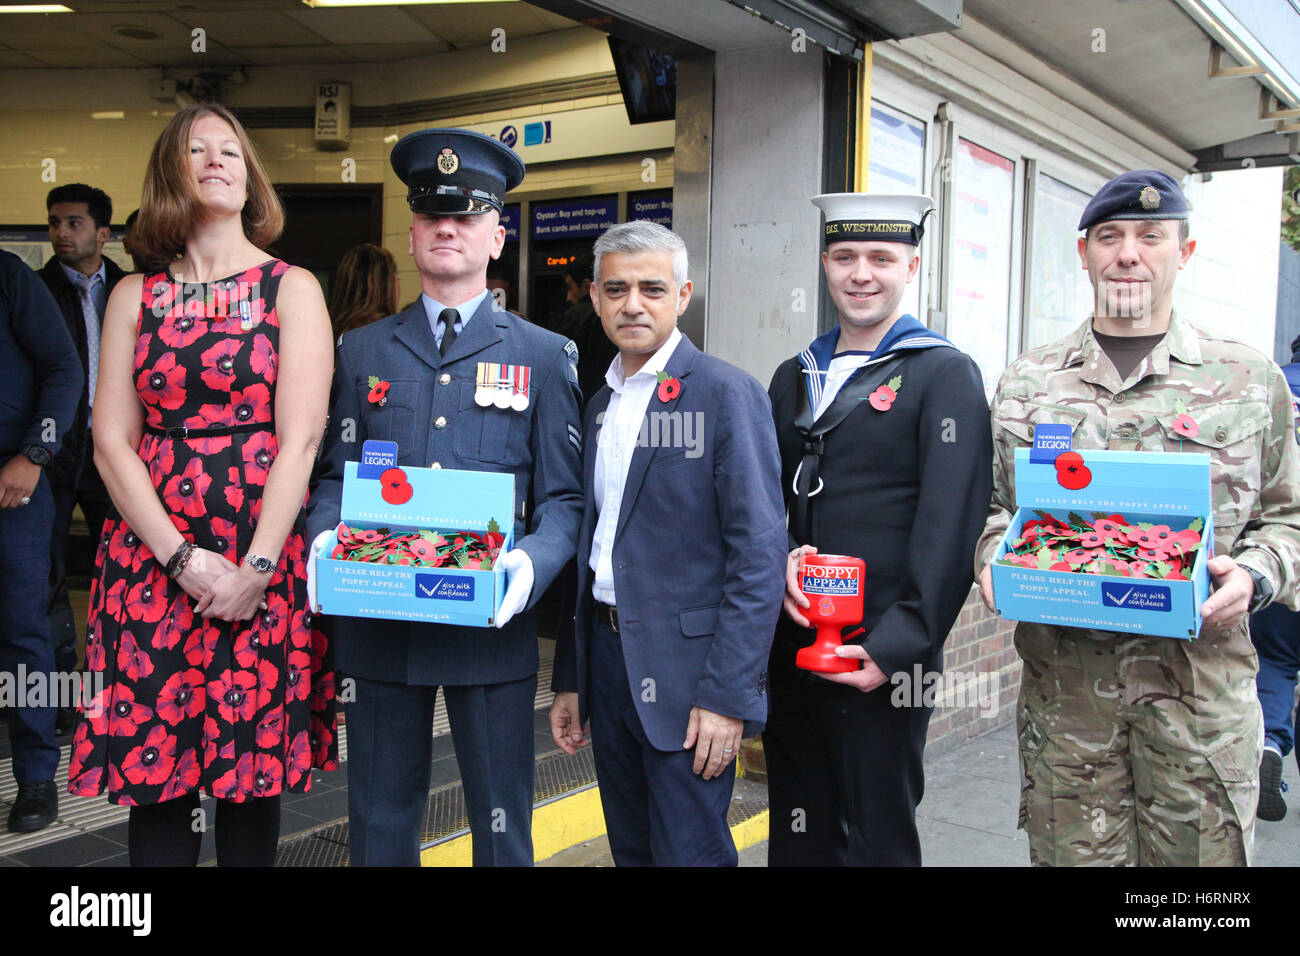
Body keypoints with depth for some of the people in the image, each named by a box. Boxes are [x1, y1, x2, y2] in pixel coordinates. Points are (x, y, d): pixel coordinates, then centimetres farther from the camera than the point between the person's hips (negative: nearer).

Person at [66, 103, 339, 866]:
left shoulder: (292, 288, 4)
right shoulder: (135, 297, 11)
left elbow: (301, 438, -5)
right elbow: (112, 441, 4)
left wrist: (256, 568, -13)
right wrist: (184, 560, -9)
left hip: (264, 562, -2)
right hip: (153, 561, 2)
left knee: (254, 768, 5)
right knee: (154, 764, 4)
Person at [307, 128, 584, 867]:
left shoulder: (544, 356, 5)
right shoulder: (364, 350, 12)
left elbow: (564, 497, 1)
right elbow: (333, 475, 11)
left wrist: (531, 564, -19)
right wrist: (328, 538, -11)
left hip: (491, 626, -2)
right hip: (380, 625, 2)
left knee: (502, 829, 9)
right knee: (380, 827, 13)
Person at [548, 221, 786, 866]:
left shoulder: (727, 393, -10)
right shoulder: (600, 405, 12)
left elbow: (760, 552, -14)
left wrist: (727, 694, -19)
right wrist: (570, 680, 15)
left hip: (683, 665, -7)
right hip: (605, 655, 7)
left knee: (689, 852, 1)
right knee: (631, 851, 17)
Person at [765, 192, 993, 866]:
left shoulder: (946, 376, -5)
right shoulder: (794, 377, 14)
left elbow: (949, 526, -12)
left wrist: (897, 645, -18)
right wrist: (779, 559, -6)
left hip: (882, 658, -5)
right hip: (790, 645, 5)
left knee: (876, 836, 7)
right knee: (796, 835, 16)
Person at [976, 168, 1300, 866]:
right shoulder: (1026, 382, 10)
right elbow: (993, 503, 15)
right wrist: (993, 558, -6)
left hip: (1203, 683, 0)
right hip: (1062, 677, 1)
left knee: (1201, 851, 6)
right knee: (1071, 853, 8)